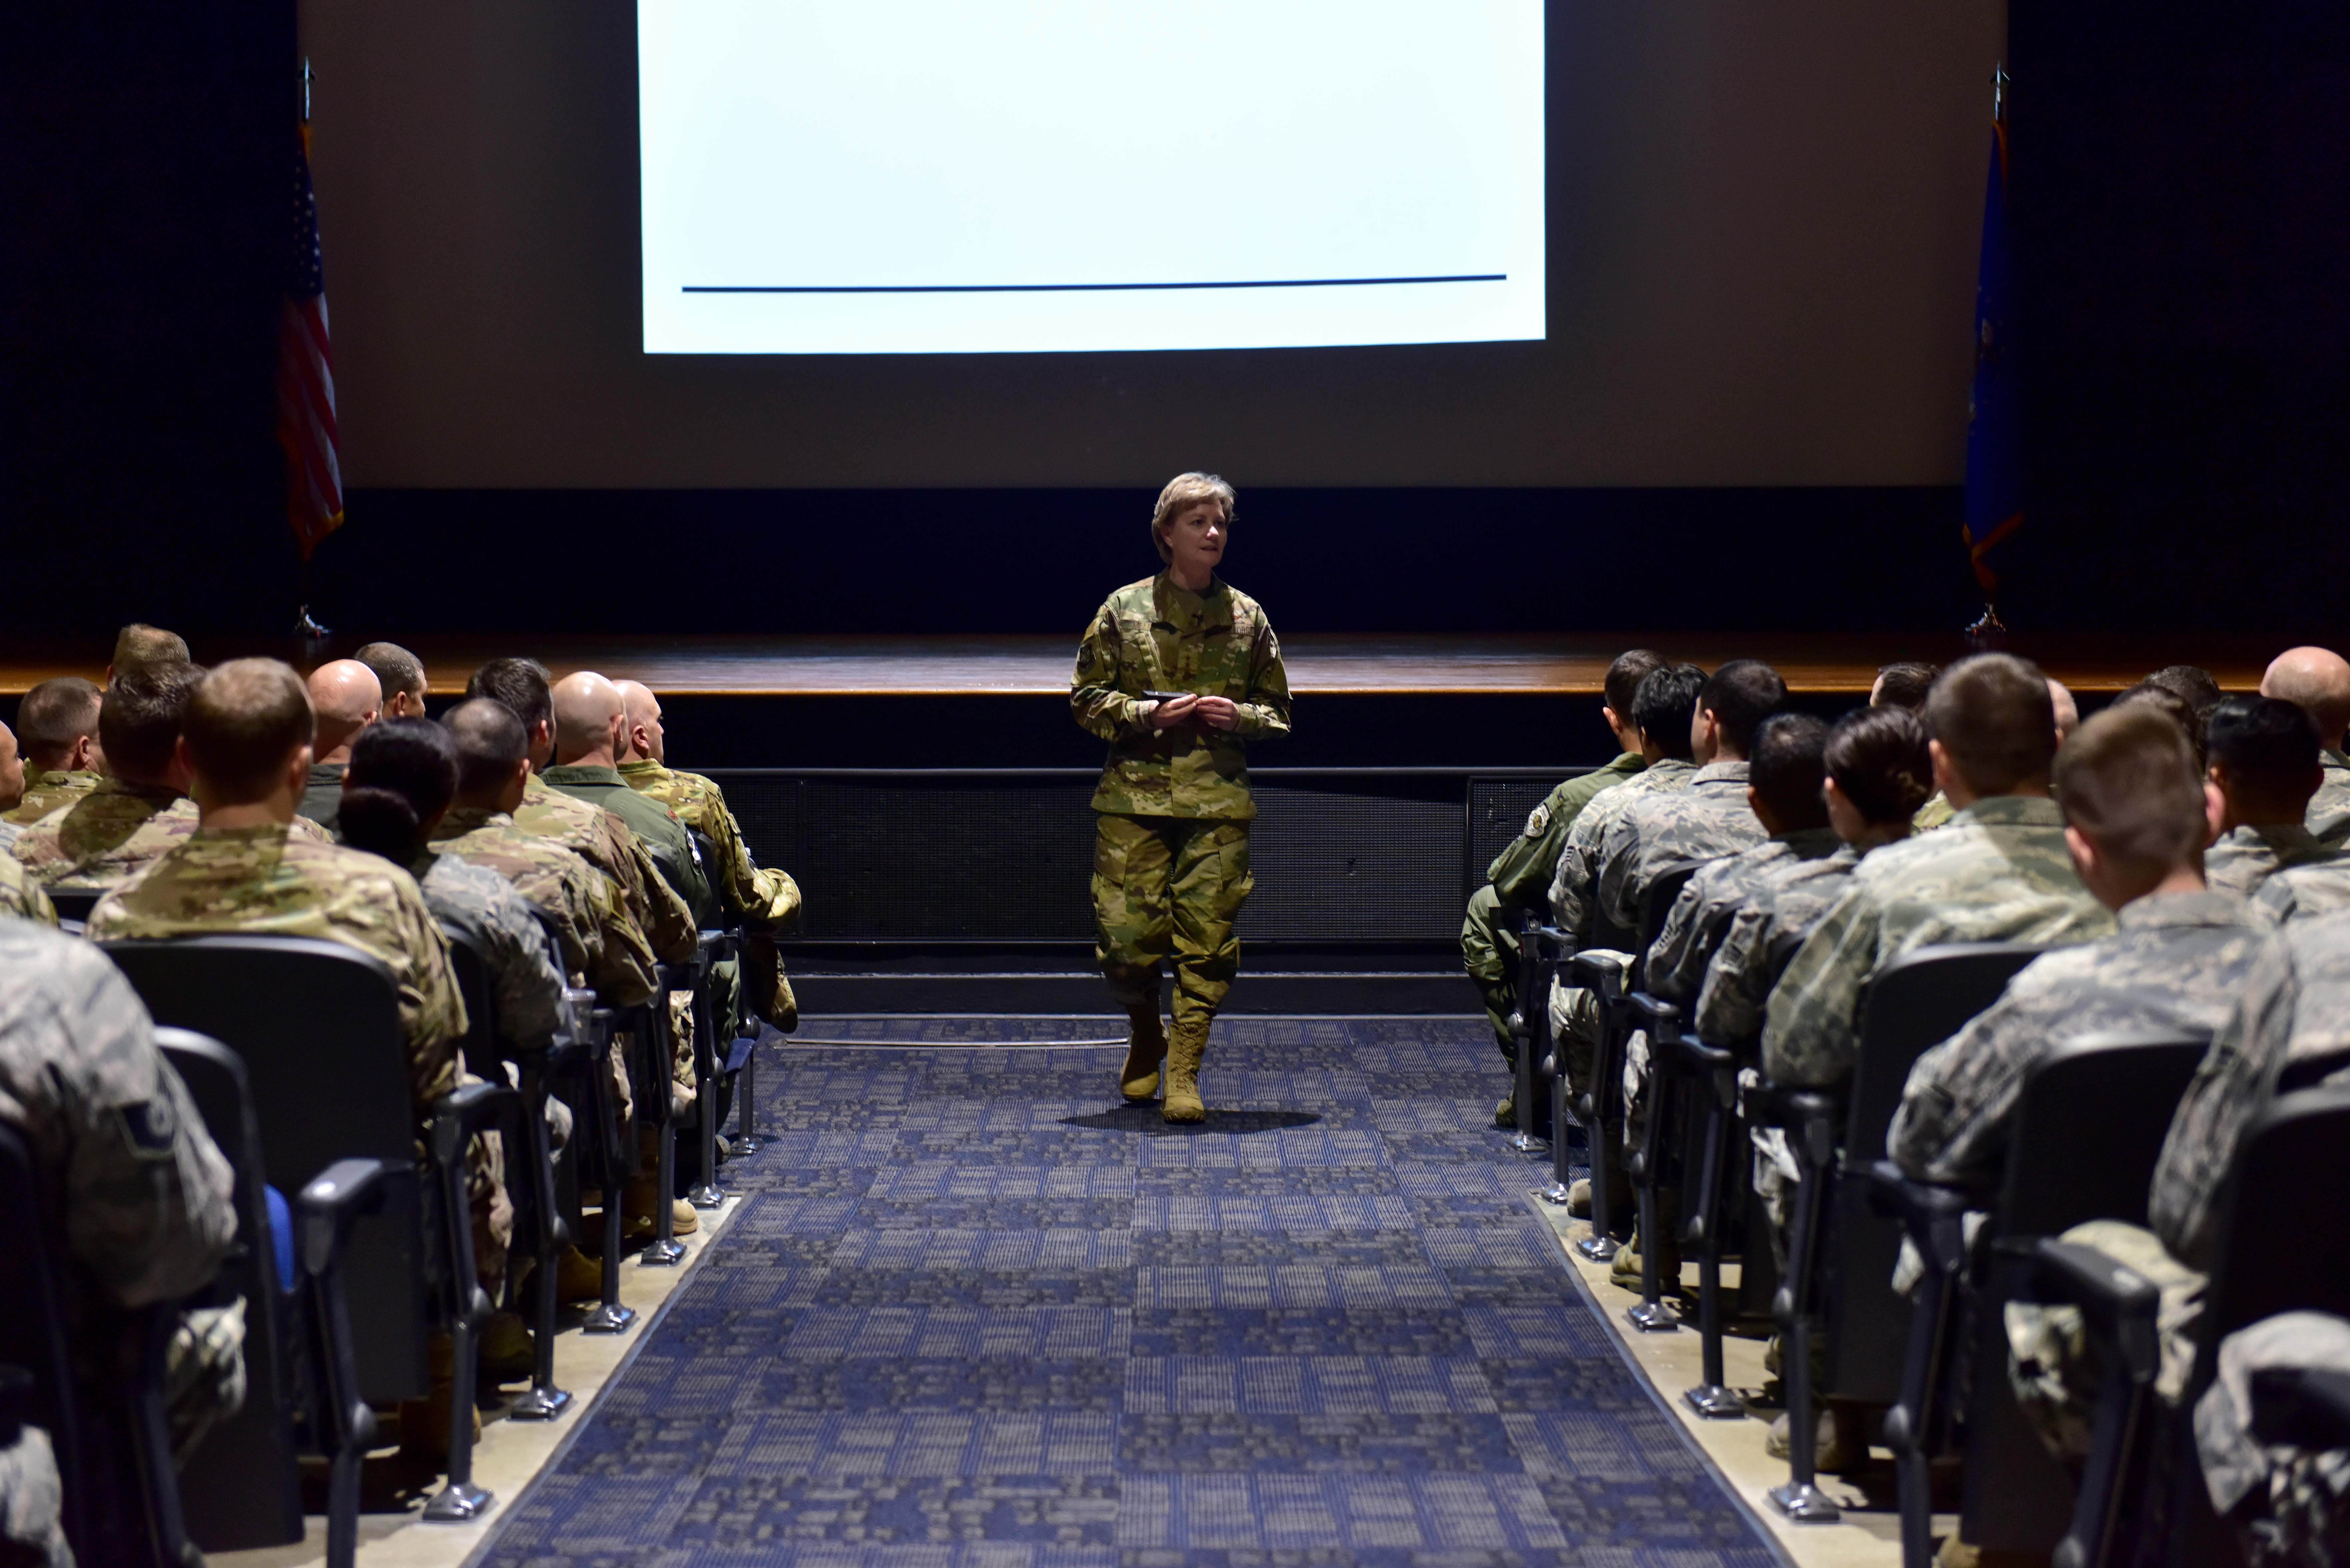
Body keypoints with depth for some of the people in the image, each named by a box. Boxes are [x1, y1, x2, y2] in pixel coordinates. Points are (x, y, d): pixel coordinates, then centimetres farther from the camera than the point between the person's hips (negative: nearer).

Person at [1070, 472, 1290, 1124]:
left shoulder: (1248, 617, 9)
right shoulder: (1124, 609, 4)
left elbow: (1277, 711, 15)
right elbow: (1087, 698, 5)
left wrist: (1239, 716, -7)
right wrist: (1150, 714, -11)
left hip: (1219, 802, 1)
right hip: (1135, 796, -1)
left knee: (1207, 939, -4)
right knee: (1126, 935, -4)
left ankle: (1184, 1073, 5)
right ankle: (1146, 1037, 25)